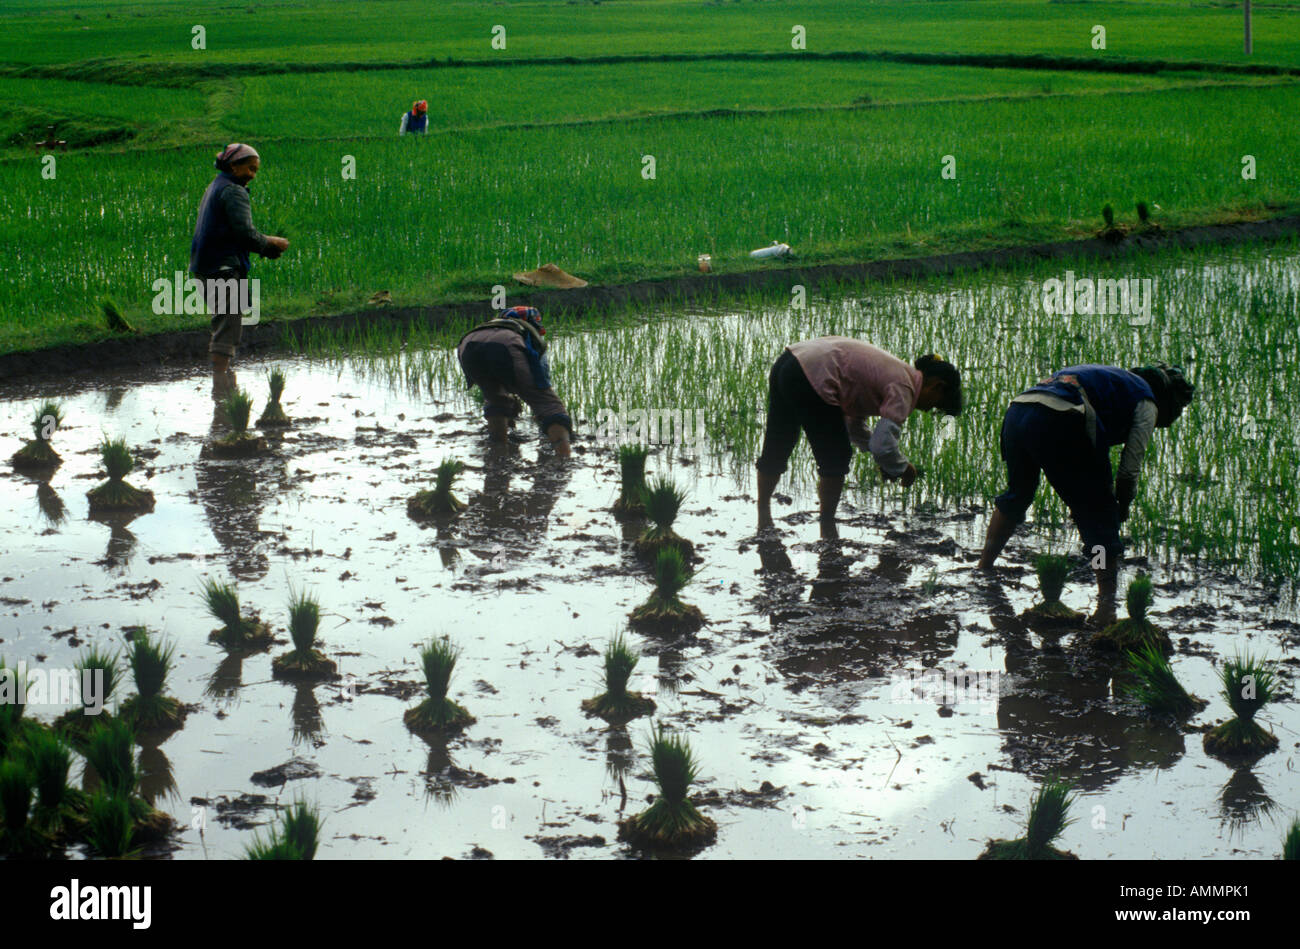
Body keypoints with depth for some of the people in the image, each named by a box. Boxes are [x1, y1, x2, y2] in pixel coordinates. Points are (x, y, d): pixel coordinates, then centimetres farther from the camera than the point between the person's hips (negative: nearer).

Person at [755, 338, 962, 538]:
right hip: (809, 379, -10)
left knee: (776, 449, 22)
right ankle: (827, 532, 14)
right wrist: (902, 468, 2)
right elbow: (883, 445, -17)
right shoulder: (904, 388, -7)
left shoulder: (894, 370, 21)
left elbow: (854, 425, 30)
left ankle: (763, 519, 37)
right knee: (835, 459, 5)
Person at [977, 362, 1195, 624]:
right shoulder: (1146, 402, 16)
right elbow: (1129, 470, 9)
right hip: (1059, 424, -8)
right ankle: (1106, 608, 0)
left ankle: (983, 569, 44)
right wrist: (1121, 509, 26)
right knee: (1100, 516, 4)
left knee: (1016, 495, 32)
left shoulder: (1113, 379, 39)